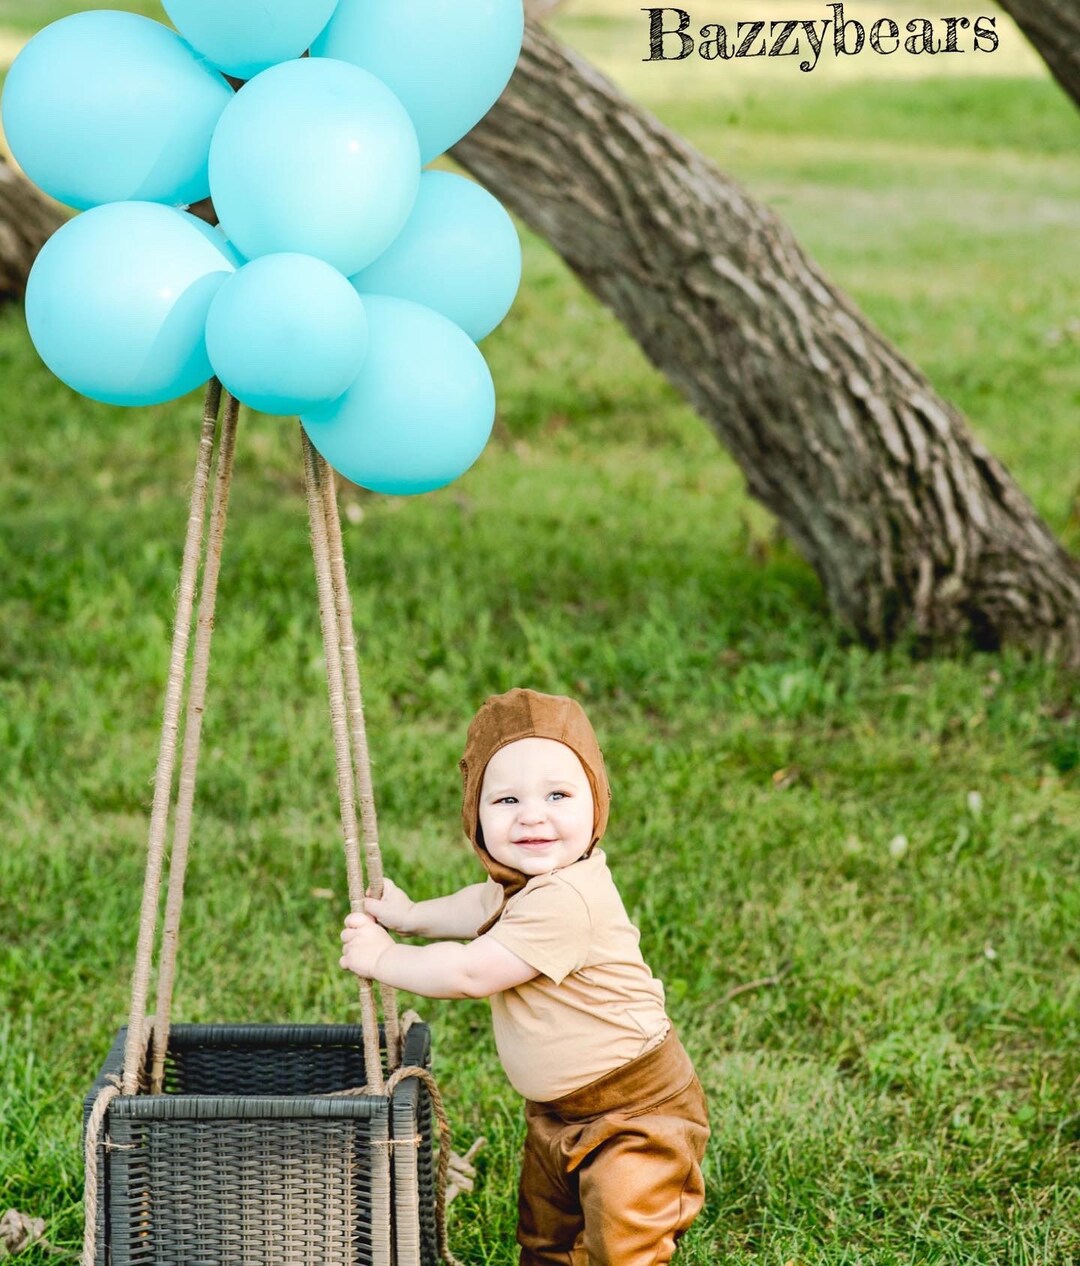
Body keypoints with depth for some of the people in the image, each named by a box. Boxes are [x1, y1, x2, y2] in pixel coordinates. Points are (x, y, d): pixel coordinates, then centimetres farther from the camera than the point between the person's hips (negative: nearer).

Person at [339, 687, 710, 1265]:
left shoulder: (567, 901, -32)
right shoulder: (528, 880, 0)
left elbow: (470, 974, -28)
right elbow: (487, 904, 26)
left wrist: (383, 959, -14)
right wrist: (411, 915, 14)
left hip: (634, 1111, -10)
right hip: (558, 1113, 10)